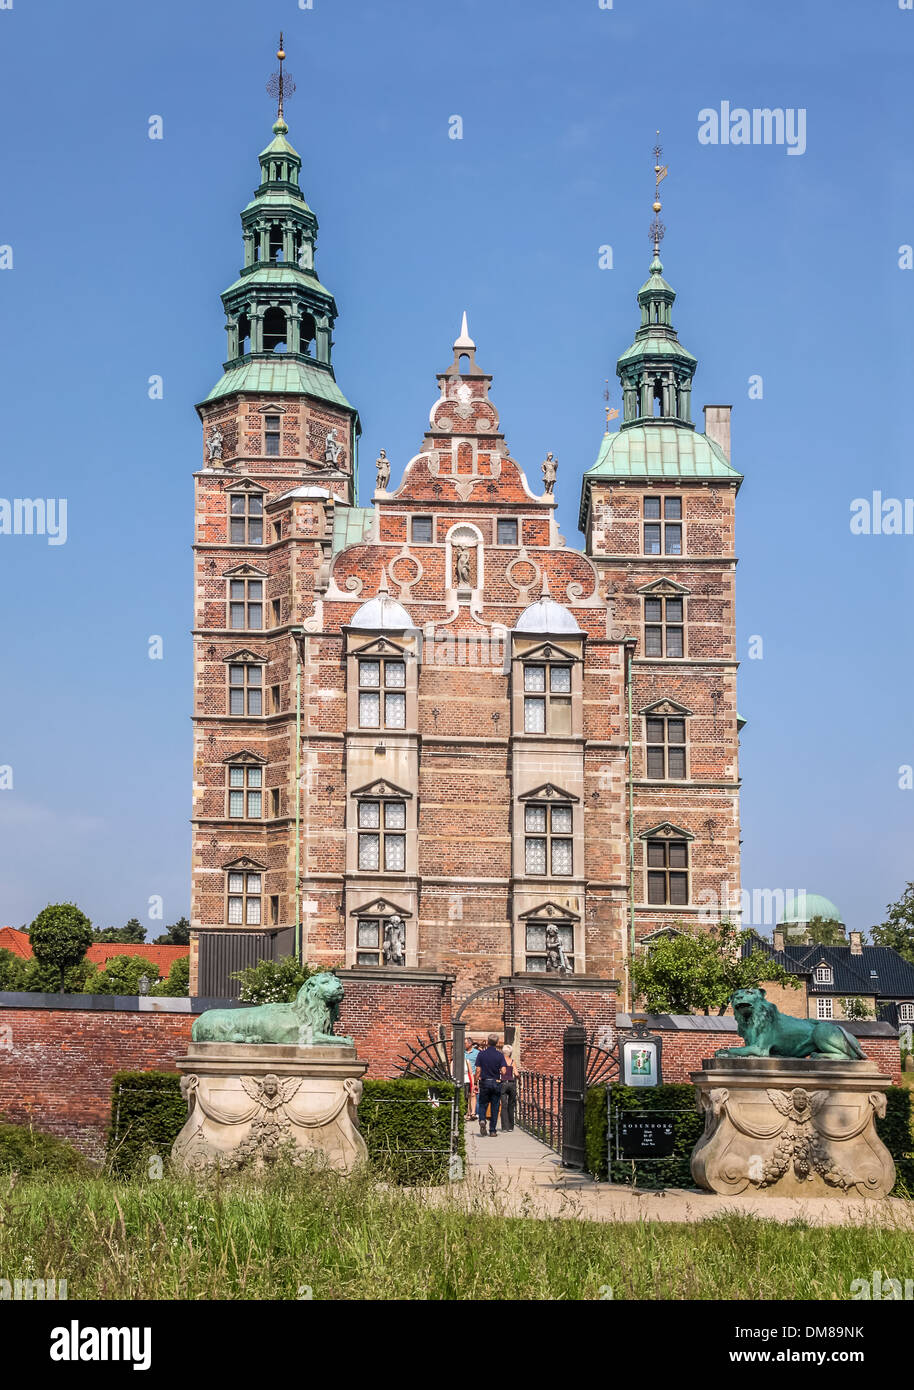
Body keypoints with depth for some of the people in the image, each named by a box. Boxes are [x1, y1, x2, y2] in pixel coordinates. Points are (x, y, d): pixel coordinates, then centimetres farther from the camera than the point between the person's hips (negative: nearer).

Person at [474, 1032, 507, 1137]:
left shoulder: (481, 1054, -3)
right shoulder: (500, 1055, -5)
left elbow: (478, 1070, -5)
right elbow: (503, 1071, -11)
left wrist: (476, 1082, 3)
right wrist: (502, 1078, 11)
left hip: (484, 1082, 0)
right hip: (496, 1083, 0)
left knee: (482, 1105, 12)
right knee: (494, 1107, 8)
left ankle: (482, 1120, -14)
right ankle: (493, 1130, 8)